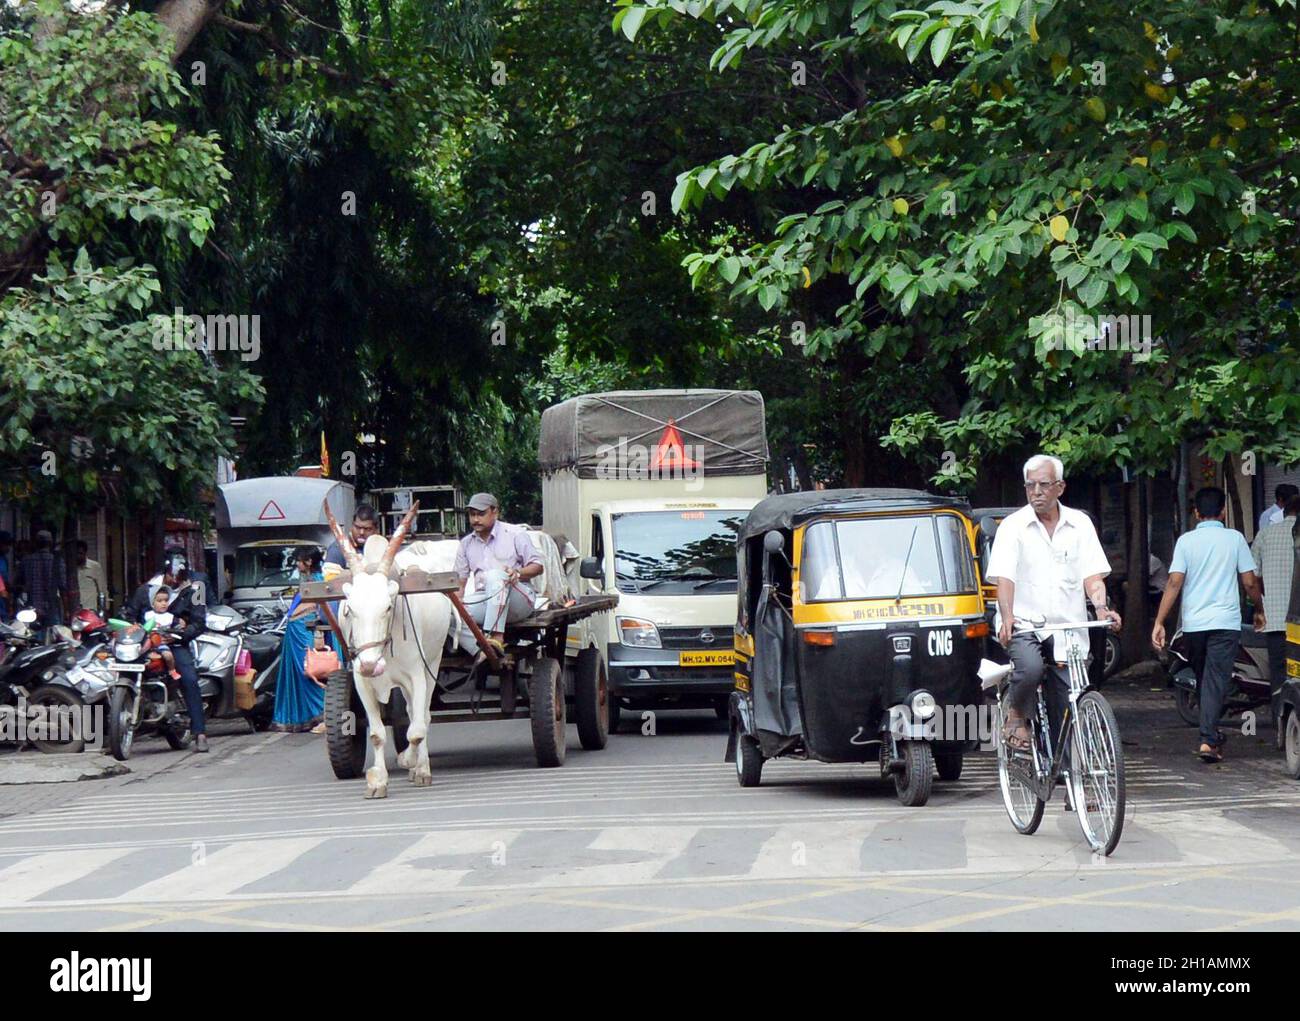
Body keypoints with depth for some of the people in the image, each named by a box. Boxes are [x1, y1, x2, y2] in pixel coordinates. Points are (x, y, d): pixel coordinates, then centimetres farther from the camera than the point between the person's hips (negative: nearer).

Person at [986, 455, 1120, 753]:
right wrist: (1007, 617, -27)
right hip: (1024, 625, -2)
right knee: (1030, 667, -33)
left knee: (1067, 709, -2)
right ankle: (1017, 716, -5)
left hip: (1067, 629, 2)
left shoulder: (1080, 524, 9)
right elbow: (1004, 578, -9)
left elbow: (1092, 575, 2)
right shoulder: (1013, 526, 2)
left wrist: (1101, 608, -18)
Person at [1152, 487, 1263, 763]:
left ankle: (1212, 733, 30)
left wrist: (1159, 622, -5)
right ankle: (1208, 740, -20)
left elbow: (1174, 583, -6)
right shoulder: (1235, 538, 0)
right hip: (1225, 621, -2)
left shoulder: (1186, 540, 1)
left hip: (1193, 623, 2)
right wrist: (1259, 611, 19)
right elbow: (1250, 582, 1)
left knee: (1203, 680, 18)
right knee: (1216, 681, -6)